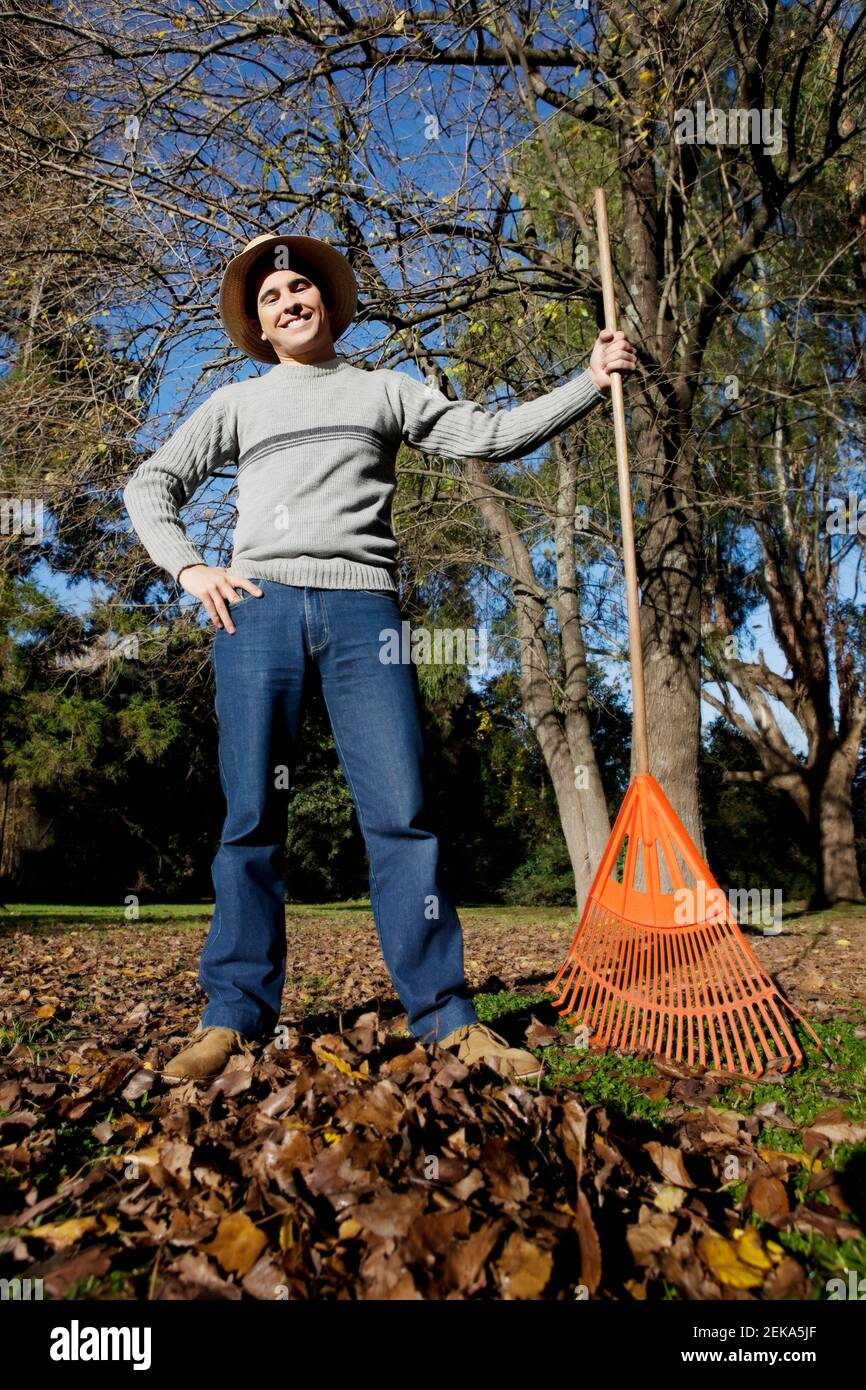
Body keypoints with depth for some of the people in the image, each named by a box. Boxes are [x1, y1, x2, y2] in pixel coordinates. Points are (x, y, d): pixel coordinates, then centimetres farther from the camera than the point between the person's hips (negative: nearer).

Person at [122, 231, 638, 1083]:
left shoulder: (385, 392, 23)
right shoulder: (238, 403, 23)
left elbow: (491, 436, 16)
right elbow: (150, 485, 21)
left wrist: (589, 384, 9)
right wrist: (189, 569, 4)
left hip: (362, 609, 0)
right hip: (259, 605, 1)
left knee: (400, 812, -8)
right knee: (251, 815, -2)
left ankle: (443, 1015, -2)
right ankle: (235, 1014, 6)